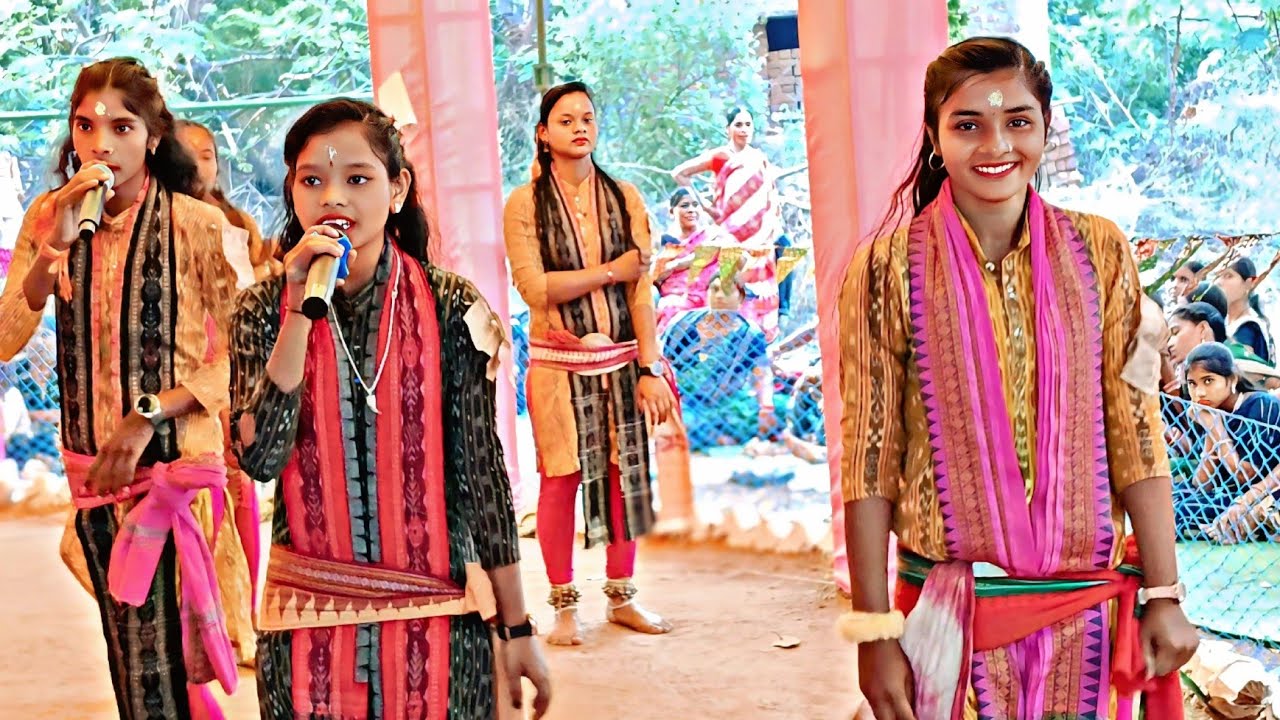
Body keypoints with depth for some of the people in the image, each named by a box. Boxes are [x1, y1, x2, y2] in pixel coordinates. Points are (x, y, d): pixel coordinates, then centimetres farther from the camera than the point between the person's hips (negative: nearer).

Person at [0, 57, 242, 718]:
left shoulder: (198, 226, -11)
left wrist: (149, 415, -17)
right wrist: (55, 245, -18)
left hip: (176, 460, -5)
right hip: (91, 467, 5)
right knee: (129, 655, 16)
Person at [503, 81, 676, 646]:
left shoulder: (624, 198, 8)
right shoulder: (525, 204, 0)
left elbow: (641, 289, 3)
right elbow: (535, 287, -10)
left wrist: (650, 367, -3)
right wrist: (609, 271, -7)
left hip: (621, 360, 3)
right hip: (559, 362, -2)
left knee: (625, 473, 5)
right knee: (562, 478, -2)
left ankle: (622, 595, 19)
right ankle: (564, 605, 10)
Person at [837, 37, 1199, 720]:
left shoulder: (1098, 252, -1)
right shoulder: (889, 268, -8)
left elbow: (1136, 431, 0)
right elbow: (870, 457, -7)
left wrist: (1164, 594, -3)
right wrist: (874, 632, -8)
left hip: (1087, 602, 2)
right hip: (949, 607, -2)